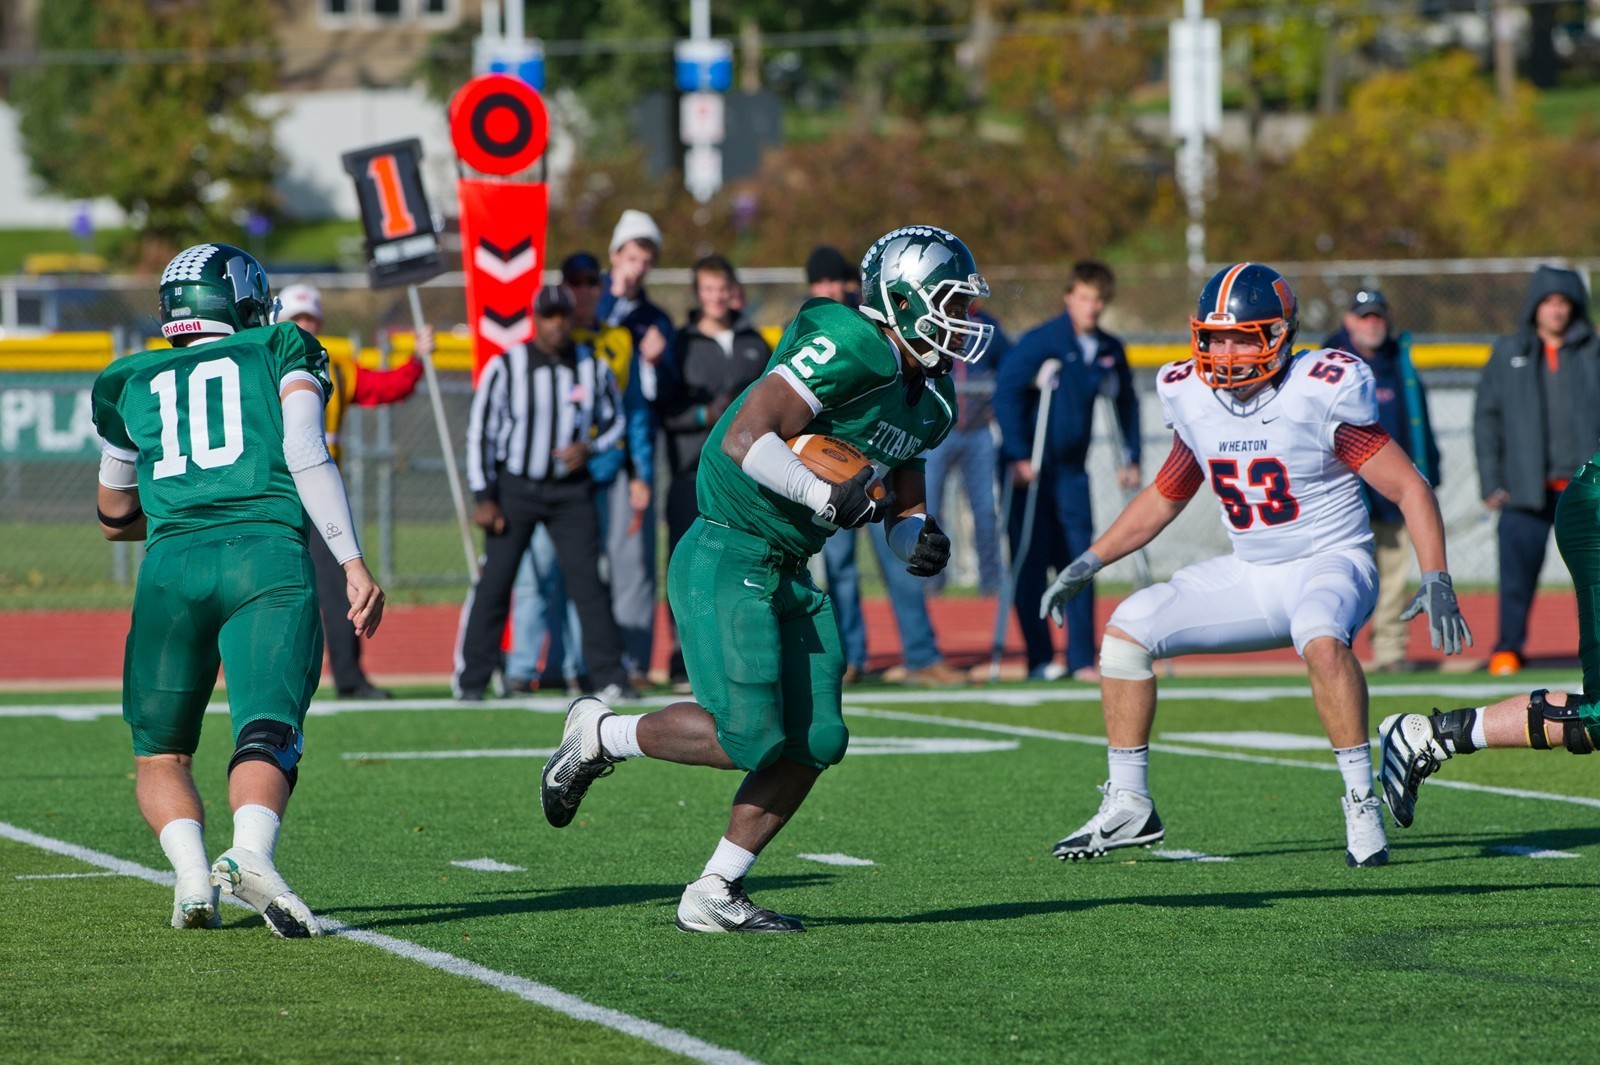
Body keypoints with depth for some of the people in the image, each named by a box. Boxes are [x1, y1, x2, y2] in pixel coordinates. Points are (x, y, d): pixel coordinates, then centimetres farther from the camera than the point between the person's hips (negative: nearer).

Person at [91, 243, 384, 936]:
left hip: (170, 565, 2)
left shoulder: (134, 385, 26)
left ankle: (191, 870, -9)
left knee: (160, 753, 16)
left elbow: (115, 519, 37)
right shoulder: (280, 353, 18)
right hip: (270, 554, -2)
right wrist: (354, 565, -4)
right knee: (267, 734, -11)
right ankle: (250, 853, -39)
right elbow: (306, 455, 1)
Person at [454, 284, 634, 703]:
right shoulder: (504, 367, -7)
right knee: (494, 582, -3)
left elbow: (616, 422, 13)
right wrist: (484, 498, -9)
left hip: (571, 491, 2)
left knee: (588, 581, -4)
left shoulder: (593, 368, 2)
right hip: (514, 487, -2)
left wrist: (589, 448, -9)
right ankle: (471, 680, 5)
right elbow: (480, 432, -4)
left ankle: (610, 676, 2)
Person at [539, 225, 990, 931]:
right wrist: (826, 496, -27)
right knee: (749, 736, -16)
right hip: (728, 558, -9)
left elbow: (900, 490, 23)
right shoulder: (850, 348, -18)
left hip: (789, 574, 9)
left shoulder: (928, 397, 12)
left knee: (815, 740, 1)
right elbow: (746, 438, -24)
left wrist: (917, 535, 1)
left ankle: (713, 895, 10)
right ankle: (599, 735, 8)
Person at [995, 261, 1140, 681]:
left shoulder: (1109, 352, 5)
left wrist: (1130, 458, 12)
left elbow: (1126, 402, 19)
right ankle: (1040, 659, 4)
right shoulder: (1040, 342, -12)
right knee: (1031, 566, -2)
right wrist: (1018, 456, -19)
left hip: (1071, 469, 5)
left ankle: (1082, 659, 1)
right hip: (1029, 469, -5)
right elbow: (1005, 391, -14)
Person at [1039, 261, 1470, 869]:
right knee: (1127, 631, -4)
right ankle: (1129, 807, 6)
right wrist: (1089, 563, 12)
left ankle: (1361, 802, -26)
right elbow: (1163, 498, 17)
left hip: (1330, 563, -6)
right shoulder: (1193, 399, 0)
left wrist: (1435, 581, -24)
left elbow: (1409, 489, -15)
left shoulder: (1321, 396, -18)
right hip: (1250, 575, 6)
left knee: (1321, 640, -38)